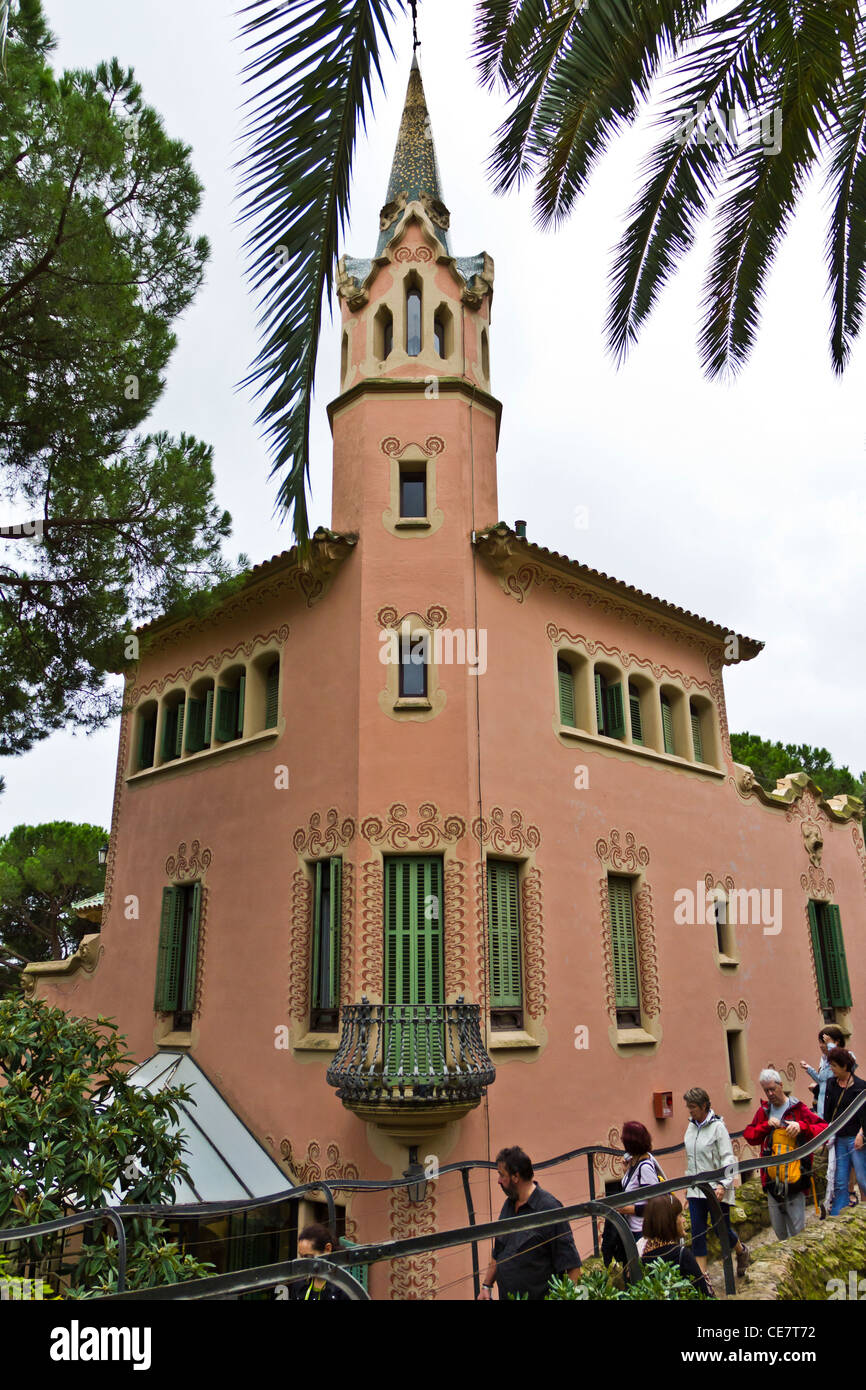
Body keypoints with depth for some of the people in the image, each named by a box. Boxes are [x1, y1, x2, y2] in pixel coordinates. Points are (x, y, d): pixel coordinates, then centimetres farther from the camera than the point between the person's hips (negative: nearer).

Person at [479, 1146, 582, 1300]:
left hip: (540, 1296, -7)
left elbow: (572, 1265, -18)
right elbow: (498, 1253, 17)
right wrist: (486, 1286, 14)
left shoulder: (549, 1208, -19)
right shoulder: (509, 1204, 7)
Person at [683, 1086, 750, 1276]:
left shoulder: (718, 1126, -13)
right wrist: (688, 1179, 18)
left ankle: (742, 1252, 39)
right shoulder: (691, 1126, 6)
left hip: (716, 1189, -5)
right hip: (695, 1189, 5)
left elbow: (728, 1159, -15)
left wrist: (723, 1184, -24)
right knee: (697, 1232, 2)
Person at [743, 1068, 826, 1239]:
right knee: (778, 1228, 15)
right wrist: (766, 1125, -9)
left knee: (796, 1229, -2)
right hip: (771, 1178, 4)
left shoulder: (798, 1108, -2)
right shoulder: (763, 1111, 10)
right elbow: (749, 1136, 6)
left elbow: (824, 1130, -9)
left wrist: (801, 1126, -24)